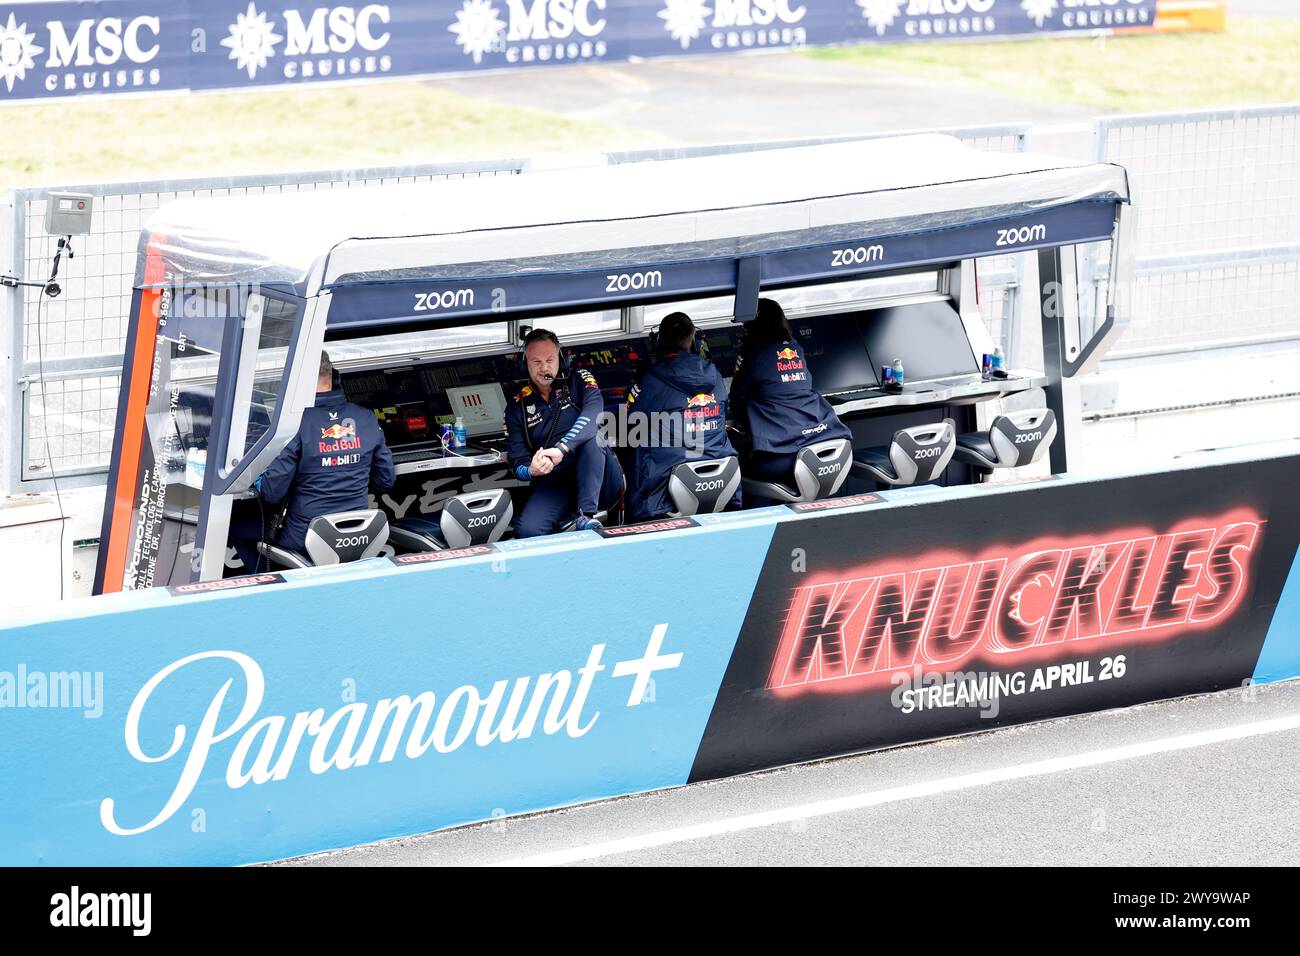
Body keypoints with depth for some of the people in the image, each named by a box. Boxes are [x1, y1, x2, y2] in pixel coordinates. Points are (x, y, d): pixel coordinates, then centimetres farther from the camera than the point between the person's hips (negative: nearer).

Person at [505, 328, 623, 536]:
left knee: (591, 437, -34)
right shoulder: (517, 408, 13)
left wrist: (562, 449, -32)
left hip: (602, 482, 0)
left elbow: (594, 412, -16)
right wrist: (531, 471, -19)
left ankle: (587, 516, -36)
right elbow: (517, 462, 8)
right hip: (555, 484, 0)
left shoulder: (578, 380, 7)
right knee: (527, 530, -31)